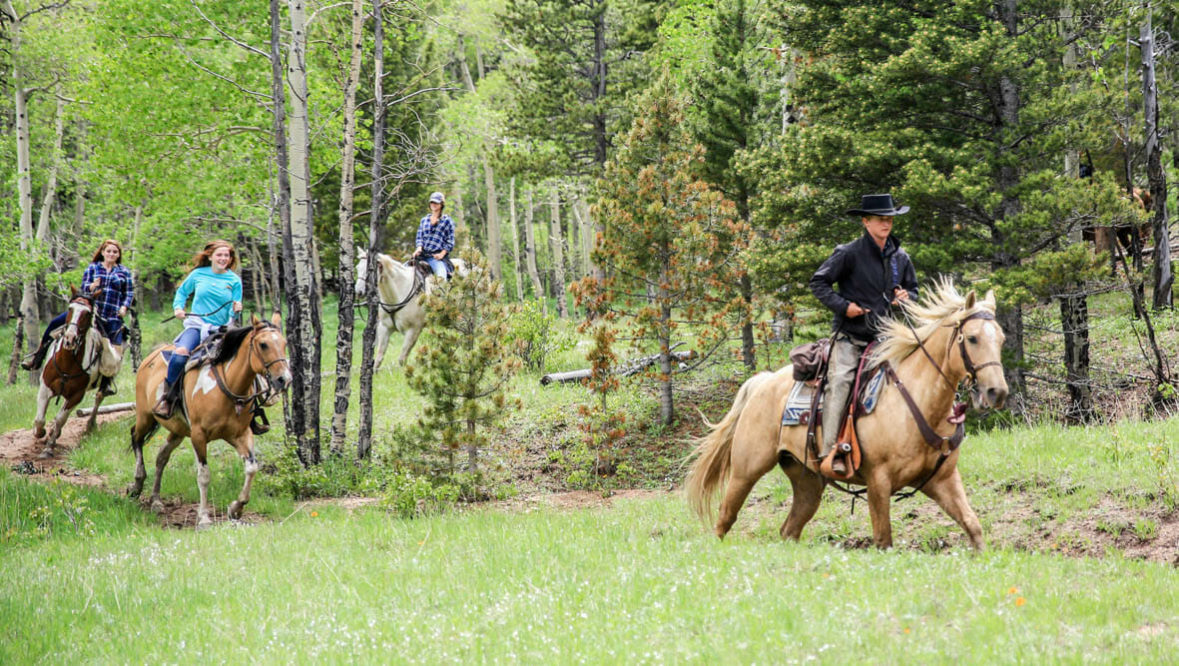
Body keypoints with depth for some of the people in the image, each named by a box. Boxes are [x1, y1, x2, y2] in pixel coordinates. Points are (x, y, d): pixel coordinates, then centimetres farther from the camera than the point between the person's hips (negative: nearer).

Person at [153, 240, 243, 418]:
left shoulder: (234, 280, 7)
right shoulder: (198, 274, 7)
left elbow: (233, 314, 8)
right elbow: (182, 291, 25)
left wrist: (236, 310, -15)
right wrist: (178, 307, 6)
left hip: (221, 329, 1)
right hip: (197, 325, -1)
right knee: (180, 353, -32)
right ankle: (168, 397, -19)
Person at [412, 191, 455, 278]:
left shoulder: (447, 221, 5)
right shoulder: (424, 220, 19)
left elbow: (450, 242, 2)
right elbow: (419, 237, 17)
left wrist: (442, 254, -11)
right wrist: (419, 248, -4)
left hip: (437, 256, -5)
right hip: (422, 254, 5)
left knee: (441, 276, -30)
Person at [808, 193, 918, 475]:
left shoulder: (900, 258, 11)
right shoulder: (849, 253, -5)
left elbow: (913, 288, 26)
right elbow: (818, 282, -2)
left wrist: (906, 297, 2)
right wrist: (843, 305, -13)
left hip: (885, 336, 5)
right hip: (850, 335, -5)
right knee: (840, 381, -23)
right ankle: (829, 450, -26)